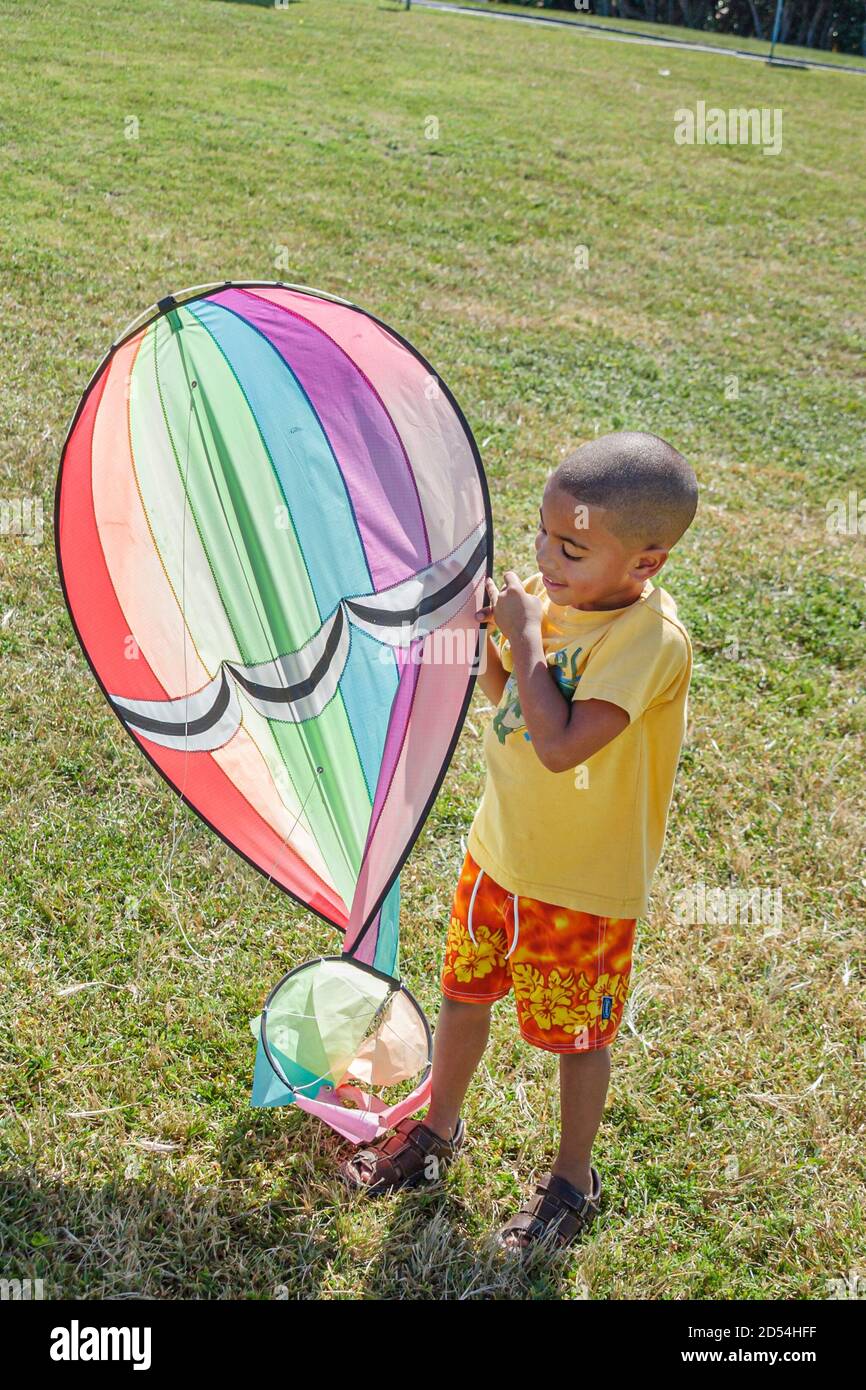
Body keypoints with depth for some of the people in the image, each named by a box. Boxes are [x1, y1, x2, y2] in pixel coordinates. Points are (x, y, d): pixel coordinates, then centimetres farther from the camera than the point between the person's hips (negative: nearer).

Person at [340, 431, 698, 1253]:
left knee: (578, 1035, 14)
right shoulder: (549, 593, -6)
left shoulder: (650, 639, -27)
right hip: (500, 849, 7)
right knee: (464, 992, 22)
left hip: (584, 884, -6)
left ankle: (573, 1181, 41)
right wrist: (488, 632, -10)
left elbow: (559, 746, -35)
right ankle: (439, 1131, 49)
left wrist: (527, 635, -27)